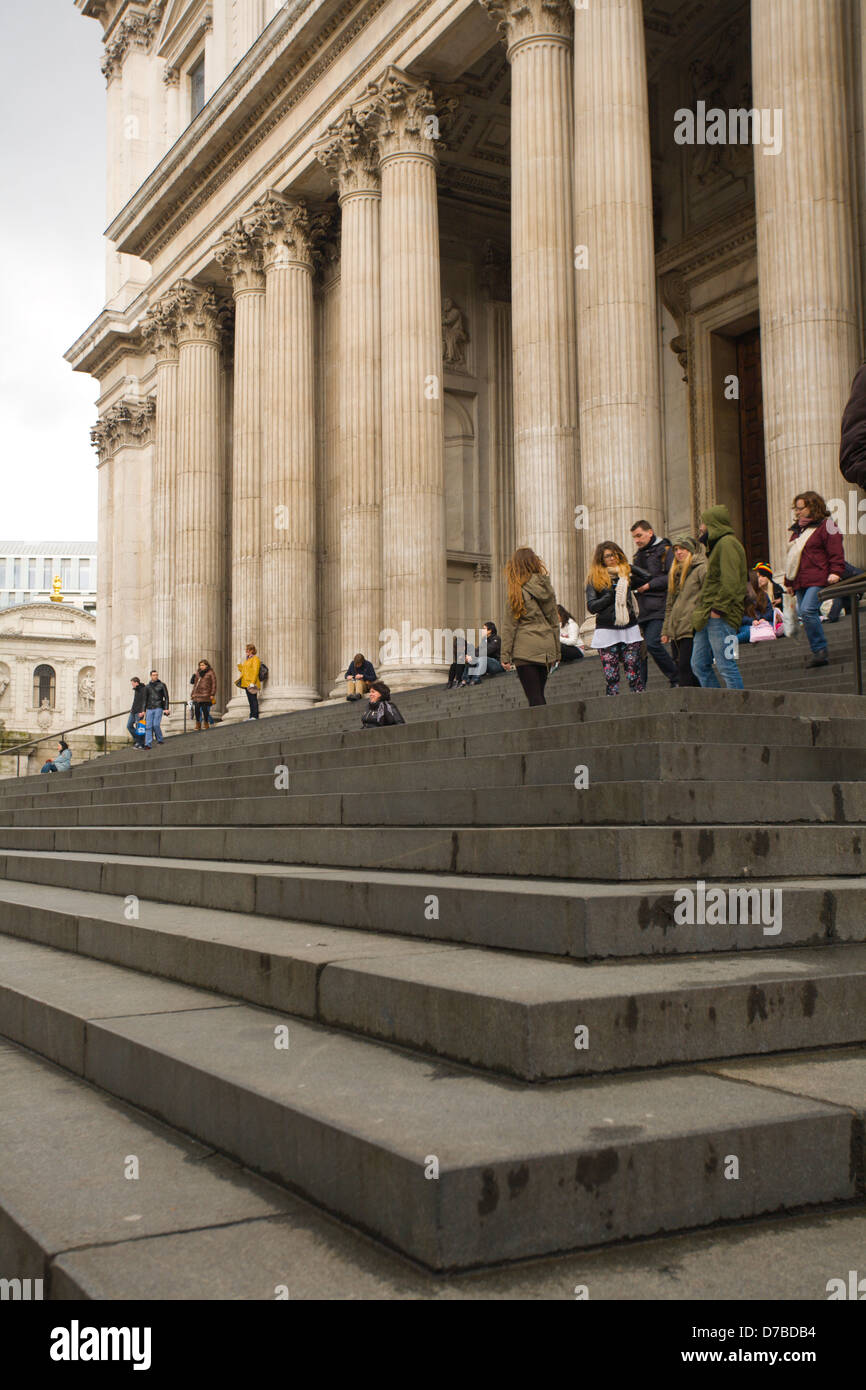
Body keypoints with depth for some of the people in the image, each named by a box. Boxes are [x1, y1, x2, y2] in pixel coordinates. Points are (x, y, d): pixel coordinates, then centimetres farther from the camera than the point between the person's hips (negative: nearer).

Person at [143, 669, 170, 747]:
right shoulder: (147, 687, 13)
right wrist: (144, 710, 13)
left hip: (158, 708, -3)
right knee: (148, 726, -5)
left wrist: (166, 709, -8)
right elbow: (145, 699, 18)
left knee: (156, 725, -16)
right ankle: (148, 744, -7)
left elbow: (166, 697, 2)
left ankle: (160, 739, 4)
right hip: (149, 709, 3)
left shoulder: (161, 685, 3)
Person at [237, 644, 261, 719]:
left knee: (253, 699, -10)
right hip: (246, 683, 9)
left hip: (251, 684, -9)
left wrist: (252, 683, -22)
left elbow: (255, 671, -15)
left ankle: (255, 716, -12)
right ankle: (251, 716, 9)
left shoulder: (255, 659, -7)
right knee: (250, 700, 8)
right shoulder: (247, 659, 20)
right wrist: (239, 665, 10)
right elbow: (243, 670, 25)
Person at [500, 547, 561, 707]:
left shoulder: (516, 589, -6)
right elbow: (555, 622, 14)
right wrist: (556, 653, 21)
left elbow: (510, 624, -7)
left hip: (526, 649, -5)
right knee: (539, 696, 13)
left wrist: (505, 655, -3)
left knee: (534, 698, -6)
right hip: (546, 648, 5)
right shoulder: (546, 587, 9)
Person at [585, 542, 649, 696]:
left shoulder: (627, 575, 13)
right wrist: (611, 595, -10)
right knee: (610, 676, -4)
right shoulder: (594, 579, 6)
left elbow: (647, 576, -1)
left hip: (629, 628, 2)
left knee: (634, 673, -2)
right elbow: (591, 606, -1)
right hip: (606, 630, -2)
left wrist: (627, 566, 6)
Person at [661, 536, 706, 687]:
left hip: (691, 629, -8)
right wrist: (666, 630, 20)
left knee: (686, 668, -13)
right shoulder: (675, 573, 24)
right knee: (680, 669, 4)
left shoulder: (701, 569, -1)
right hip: (676, 630, 8)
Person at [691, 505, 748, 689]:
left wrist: (718, 608, -22)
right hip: (708, 618, 11)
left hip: (720, 618, -11)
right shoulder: (716, 545, 23)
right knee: (699, 665, 10)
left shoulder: (727, 544, -9)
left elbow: (730, 581, -20)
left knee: (726, 665, -9)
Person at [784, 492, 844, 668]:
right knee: (804, 615, 4)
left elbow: (836, 553, -7)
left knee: (807, 610, -22)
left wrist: (835, 572, -20)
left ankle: (820, 651, -14)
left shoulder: (825, 527, -2)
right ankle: (819, 653, 10)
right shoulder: (797, 529, 22)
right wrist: (788, 582, 25)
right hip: (799, 583, 8)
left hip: (818, 580, -8)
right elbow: (792, 557, 27)